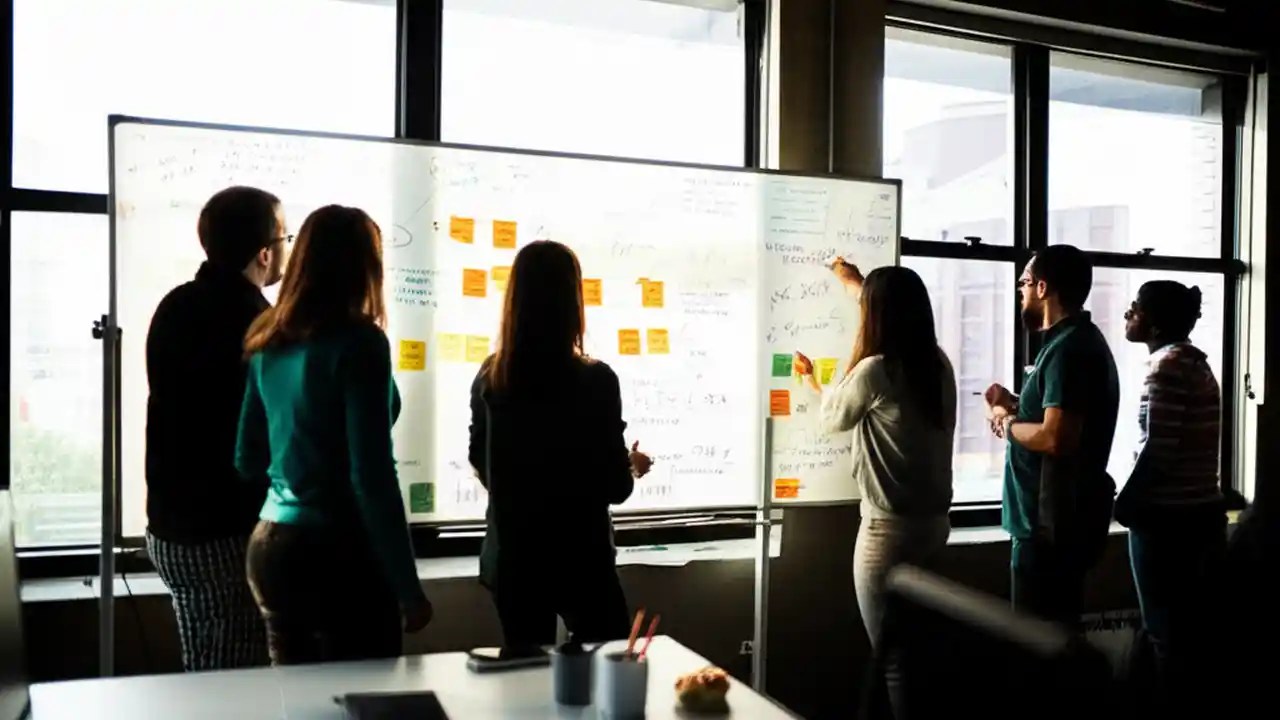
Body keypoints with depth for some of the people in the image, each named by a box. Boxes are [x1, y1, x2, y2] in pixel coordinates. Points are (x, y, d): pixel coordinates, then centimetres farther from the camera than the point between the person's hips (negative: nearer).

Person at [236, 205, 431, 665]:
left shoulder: (267, 342, 7)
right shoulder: (358, 342, -13)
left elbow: (249, 460, 15)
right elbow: (373, 476, -17)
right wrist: (408, 586, -12)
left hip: (270, 544, 7)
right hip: (339, 552, -7)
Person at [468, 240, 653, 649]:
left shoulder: (490, 377, -3)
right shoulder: (594, 380, -17)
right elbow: (614, 487, -12)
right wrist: (633, 467, 9)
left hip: (510, 556, 5)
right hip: (580, 557, -4)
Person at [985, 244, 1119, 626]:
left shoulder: (1067, 349, -20)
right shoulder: (1078, 341, 13)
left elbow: (1055, 438, -29)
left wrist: (1007, 423, -12)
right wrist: (1014, 405, 9)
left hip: (1053, 522, -10)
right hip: (1064, 516, 10)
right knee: (1057, 633, 20)